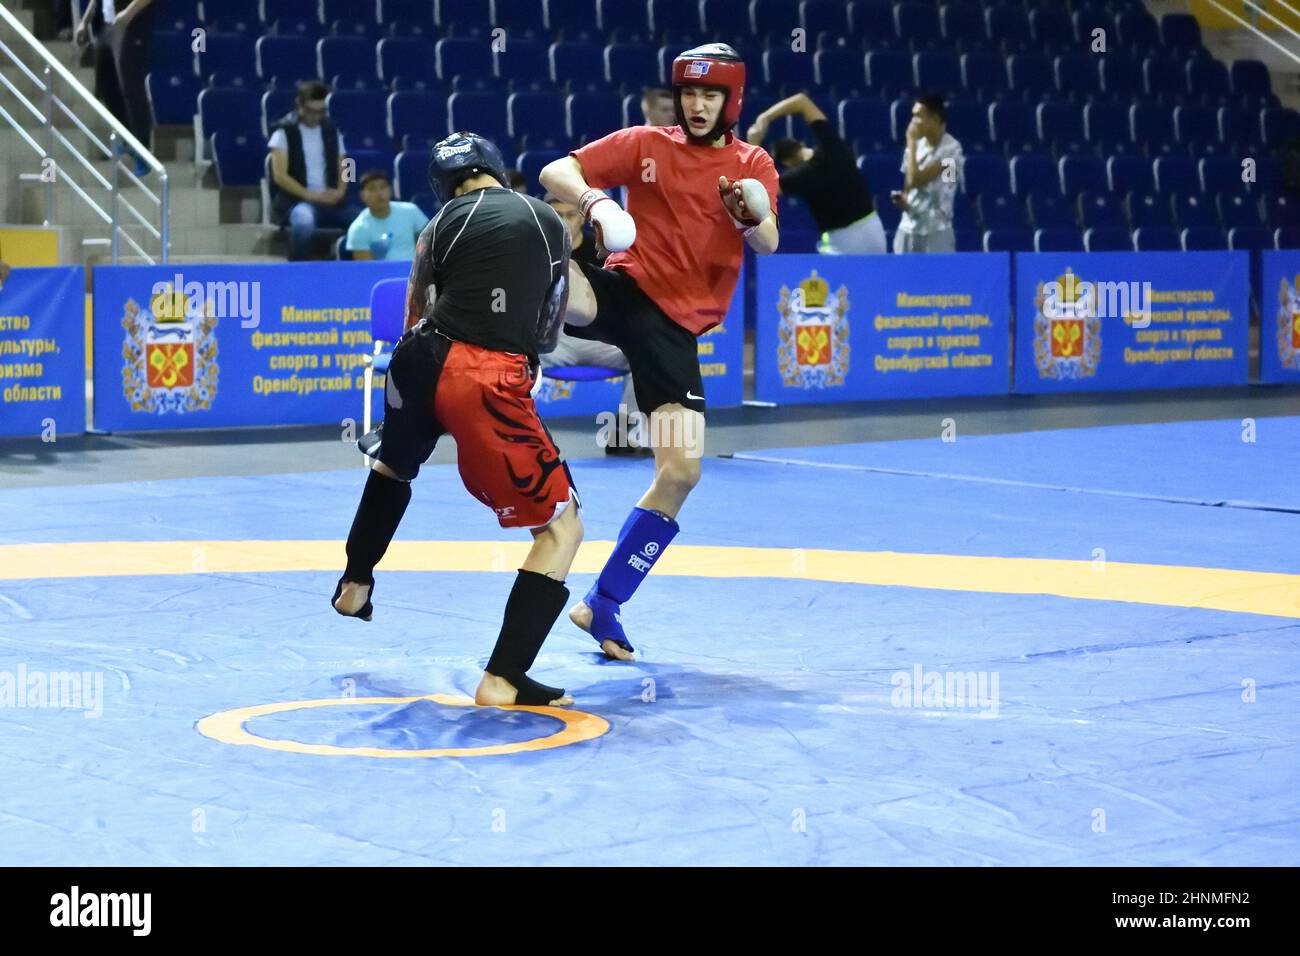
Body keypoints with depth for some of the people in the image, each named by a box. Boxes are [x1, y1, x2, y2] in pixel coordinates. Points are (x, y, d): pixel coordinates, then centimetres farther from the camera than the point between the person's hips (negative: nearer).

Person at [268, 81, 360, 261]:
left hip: (331, 201, 5)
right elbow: (280, 176, -9)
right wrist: (311, 196, -18)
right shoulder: (284, 131, -3)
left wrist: (340, 191, -4)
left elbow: (342, 167, 18)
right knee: (304, 221, -41)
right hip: (295, 200, -5)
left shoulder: (331, 129, 14)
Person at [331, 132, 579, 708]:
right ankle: (502, 679, -5)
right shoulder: (551, 223, 14)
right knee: (561, 527, 5)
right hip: (492, 380, -3)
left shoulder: (441, 226, 12)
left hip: (424, 358, 3)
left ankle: (354, 589, 55)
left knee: (393, 465, 36)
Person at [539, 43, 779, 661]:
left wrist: (755, 216, -28)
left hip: (676, 324, 2)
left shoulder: (754, 165, 10)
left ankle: (602, 605, 8)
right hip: (624, 290, -2)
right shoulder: (646, 145, 4)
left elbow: (767, 246, -5)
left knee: (682, 472, -4)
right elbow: (555, 173, -4)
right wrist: (594, 202, -25)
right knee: (557, 287, -41)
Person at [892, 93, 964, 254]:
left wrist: (912, 142, -13)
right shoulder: (918, 145, 9)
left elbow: (916, 180, -21)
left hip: (935, 232, -7)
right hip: (908, 229, 7)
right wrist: (901, 199, -5)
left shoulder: (950, 149, -14)